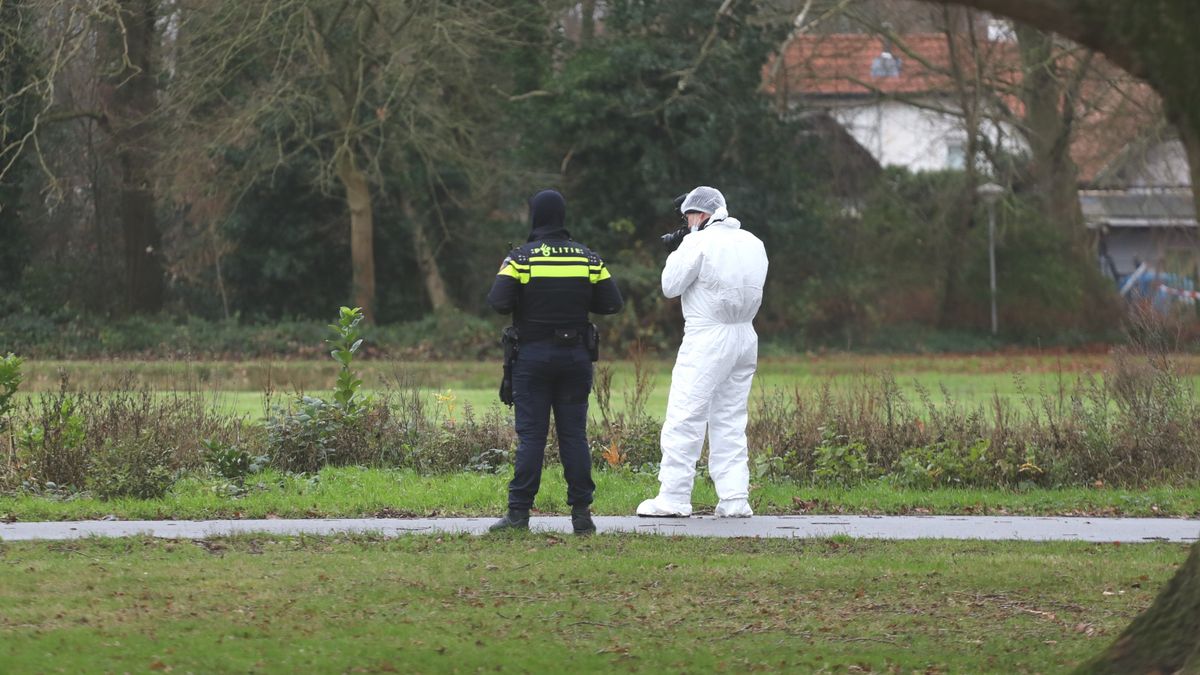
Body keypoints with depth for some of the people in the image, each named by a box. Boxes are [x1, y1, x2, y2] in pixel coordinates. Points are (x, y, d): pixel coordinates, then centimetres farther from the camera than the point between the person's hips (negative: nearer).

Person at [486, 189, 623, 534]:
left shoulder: (521, 258, -7)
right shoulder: (587, 257, 3)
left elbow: (499, 302, -16)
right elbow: (612, 302, 2)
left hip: (533, 355, -2)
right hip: (576, 355, 2)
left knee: (531, 434, -2)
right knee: (574, 434, 6)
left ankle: (519, 512, -5)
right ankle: (581, 512, 4)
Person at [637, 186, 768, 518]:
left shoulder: (699, 243, -10)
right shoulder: (753, 244, 10)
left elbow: (671, 286, -5)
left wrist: (677, 252, 11)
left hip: (706, 340, -7)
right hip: (744, 338, 7)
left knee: (683, 420, -3)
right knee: (730, 422, 12)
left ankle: (673, 498, -5)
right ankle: (735, 499, 6)